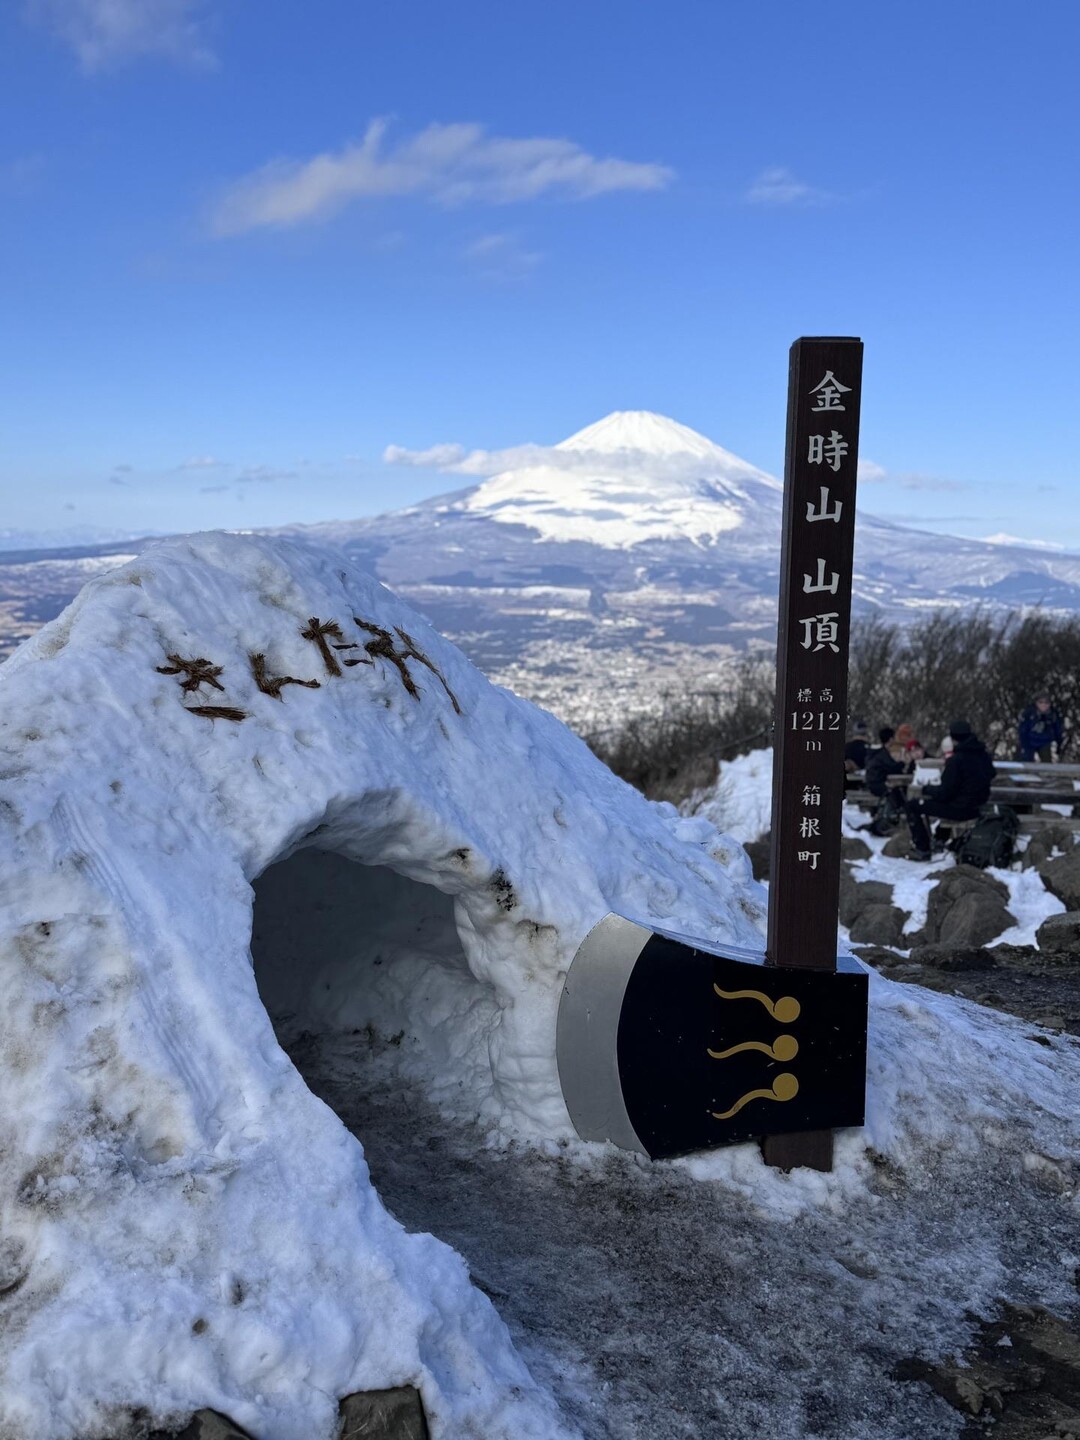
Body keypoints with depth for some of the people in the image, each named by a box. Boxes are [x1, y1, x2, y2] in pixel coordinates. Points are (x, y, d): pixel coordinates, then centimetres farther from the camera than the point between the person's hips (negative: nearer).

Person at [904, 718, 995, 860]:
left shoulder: (955, 760, -22)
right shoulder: (983, 755, 2)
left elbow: (945, 792, -21)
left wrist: (927, 789, 0)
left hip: (960, 809, -9)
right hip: (977, 808, 9)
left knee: (911, 806, 2)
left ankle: (923, 849, 4)